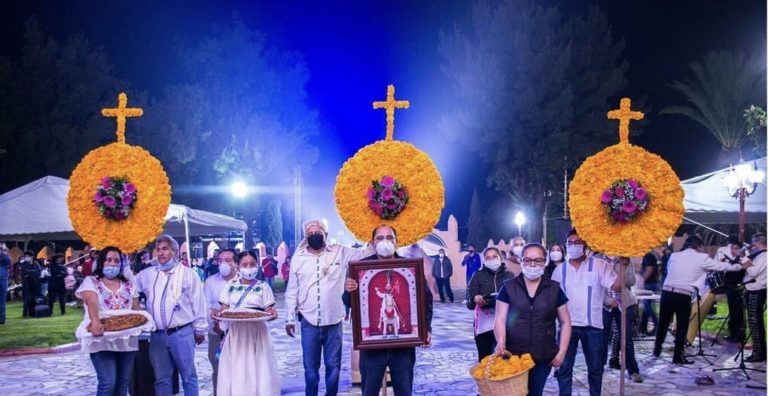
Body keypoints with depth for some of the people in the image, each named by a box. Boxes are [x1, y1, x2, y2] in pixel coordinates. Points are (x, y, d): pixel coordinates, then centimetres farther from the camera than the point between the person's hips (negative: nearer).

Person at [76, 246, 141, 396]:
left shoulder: (128, 284, 14)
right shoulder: (91, 282, 0)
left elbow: (136, 309, 10)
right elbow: (92, 302, -19)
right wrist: (95, 322, -38)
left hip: (127, 341, 5)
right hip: (102, 341, -5)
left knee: (123, 383, 9)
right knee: (108, 383, -12)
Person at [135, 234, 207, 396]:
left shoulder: (187, 274, 0)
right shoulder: (147, 275, 10)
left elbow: (198, 303, 1)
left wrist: (199, 329, 0)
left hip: (181, 333, -4)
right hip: (157, 335, 4)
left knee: (188, 376, 2)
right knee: (161, 378, 10)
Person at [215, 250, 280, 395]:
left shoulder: (263, 287, 2)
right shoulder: (230, 287, 9)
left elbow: (269, 311, 1)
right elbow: (224, 310, 9)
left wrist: (272, 314, -21)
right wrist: (218, 314, -13)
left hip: (256, 332, -2)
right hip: (236, 333, 2)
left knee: (257, 369, -2)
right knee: (235, 372, 3)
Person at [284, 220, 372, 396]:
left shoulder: (340, 252, 2)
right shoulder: (298, 257, 4)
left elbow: (364, 254, 2)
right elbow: (292, 291, 8)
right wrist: (290, 319, 6)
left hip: (334, 321, 0)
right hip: (309, 322, 0)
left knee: (333, 365, 9)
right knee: (310, 366, 8)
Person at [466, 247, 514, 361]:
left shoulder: (509, 276, 10)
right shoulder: (478, 276, 8)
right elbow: (470, 296, -3)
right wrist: (475, 298, -26)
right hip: (483, 322, 0)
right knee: (484, 358, 3)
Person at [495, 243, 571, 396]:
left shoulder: (554, 289, 3)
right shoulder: (508, 288, 0)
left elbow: (565, 322, 8)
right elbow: (500, 319, -4)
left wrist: (562, 351, -2)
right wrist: (501, 342, -23)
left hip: (543, 358, 1)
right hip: (513, 356, -1)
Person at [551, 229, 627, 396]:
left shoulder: (599, 265, -2)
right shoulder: (560, 270, 7)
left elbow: (617, 286, -12)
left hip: (592, 325, -1)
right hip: (568, 325, 2)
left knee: (595, 367, 10)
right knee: (564, 367, 5)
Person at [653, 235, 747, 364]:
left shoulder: (674, 256, 9)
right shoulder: (701, 258, 1)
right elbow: (722, 266, 10)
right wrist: (742, 266, 26)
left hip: (667, 292, 4)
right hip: (683, 296, -4)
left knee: (663, 323, 17)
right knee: (682, 326, 8)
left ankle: (657, 349, 29)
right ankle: (678, 357, 13)